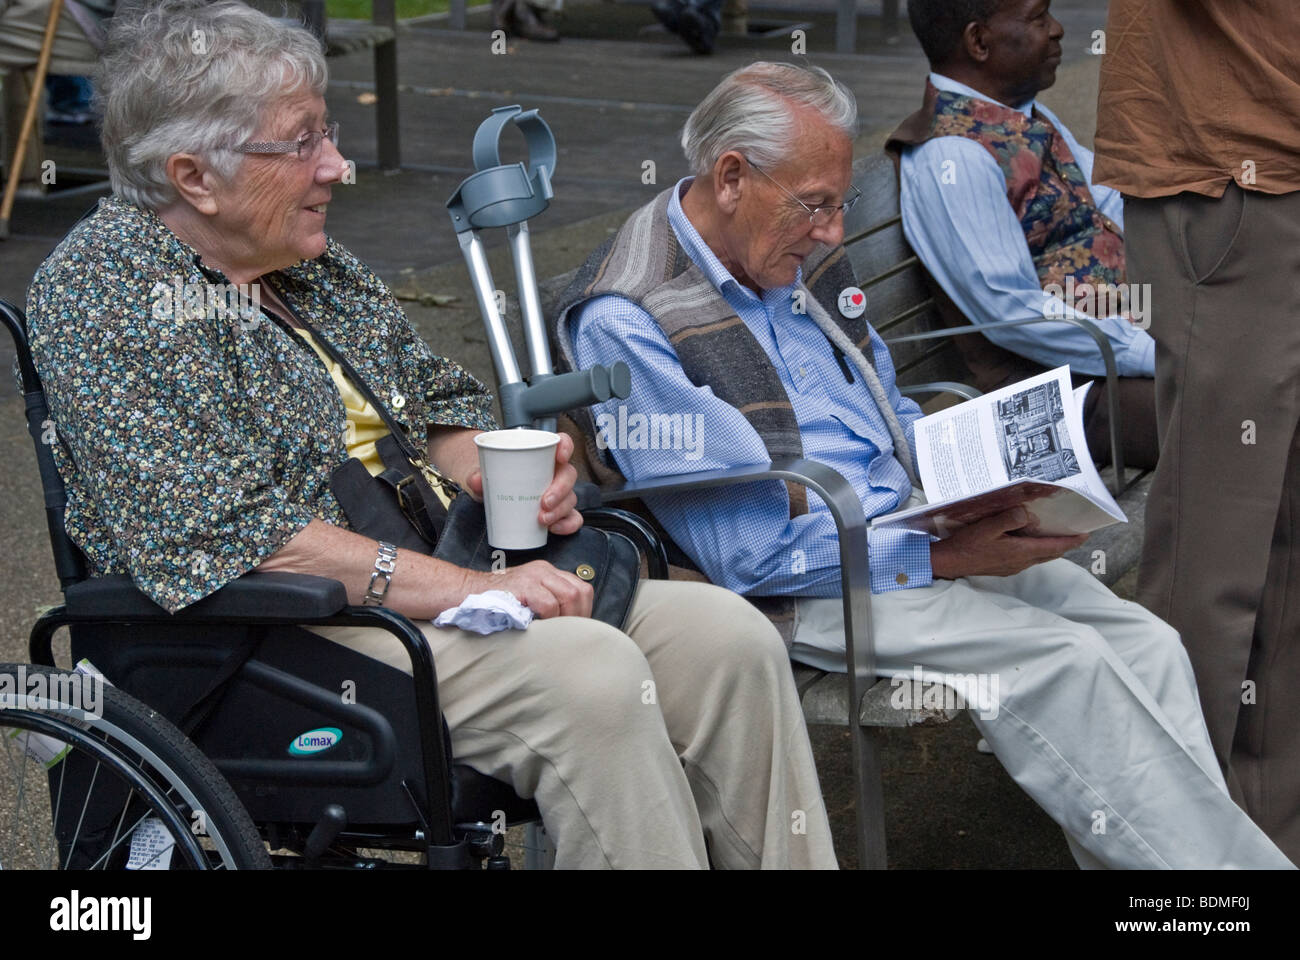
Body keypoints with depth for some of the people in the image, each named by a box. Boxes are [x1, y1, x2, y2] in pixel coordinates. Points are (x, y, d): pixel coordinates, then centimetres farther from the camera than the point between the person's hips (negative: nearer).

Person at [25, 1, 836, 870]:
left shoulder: (317, 265, 15)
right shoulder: (100, 291, -10)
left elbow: (439, 403, 25)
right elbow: (226, 537, -21)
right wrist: (468, 589, -24)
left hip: (448, 581, 8)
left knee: (727, 636, -9)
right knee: (588, 673, -30)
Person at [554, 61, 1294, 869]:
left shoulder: (797, 256, 9)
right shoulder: (625, 325, -16)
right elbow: (751, 557, -19)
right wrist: (941, 559, -20)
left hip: (913, 522, 8)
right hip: (805, 582, -8)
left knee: (1145, 644, -9)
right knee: (1059, 658, -23)